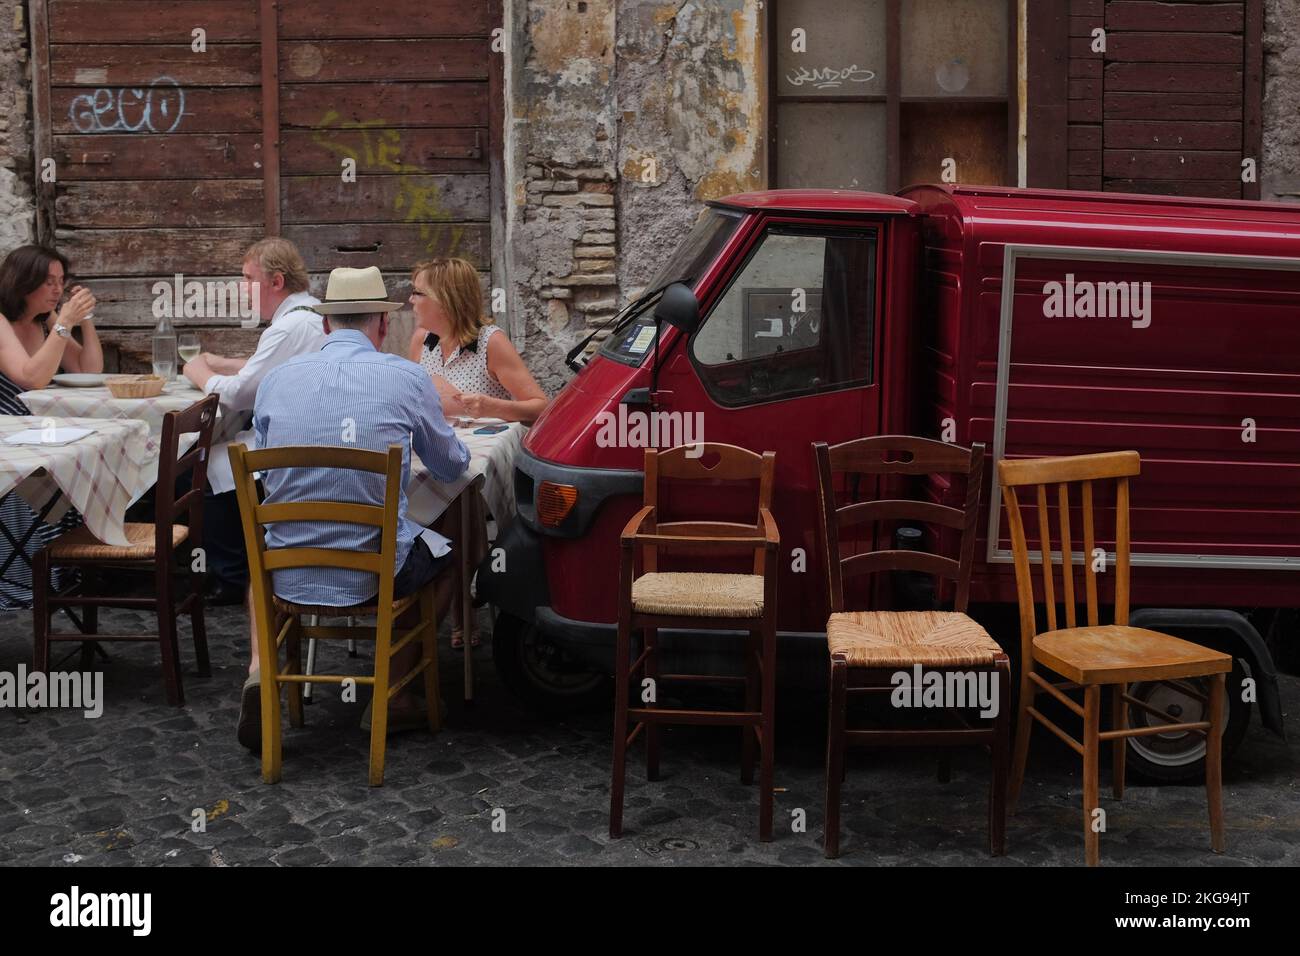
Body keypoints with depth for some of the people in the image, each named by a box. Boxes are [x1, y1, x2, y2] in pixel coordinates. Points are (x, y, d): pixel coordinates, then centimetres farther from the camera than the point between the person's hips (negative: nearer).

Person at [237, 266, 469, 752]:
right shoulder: (407, 378, -7)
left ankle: (259, 669, 12)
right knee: (447, 551, 29)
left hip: (288, 576, 2)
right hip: (375, 573, -2)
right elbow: (452, 466, 9)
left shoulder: (277, 379, 1)